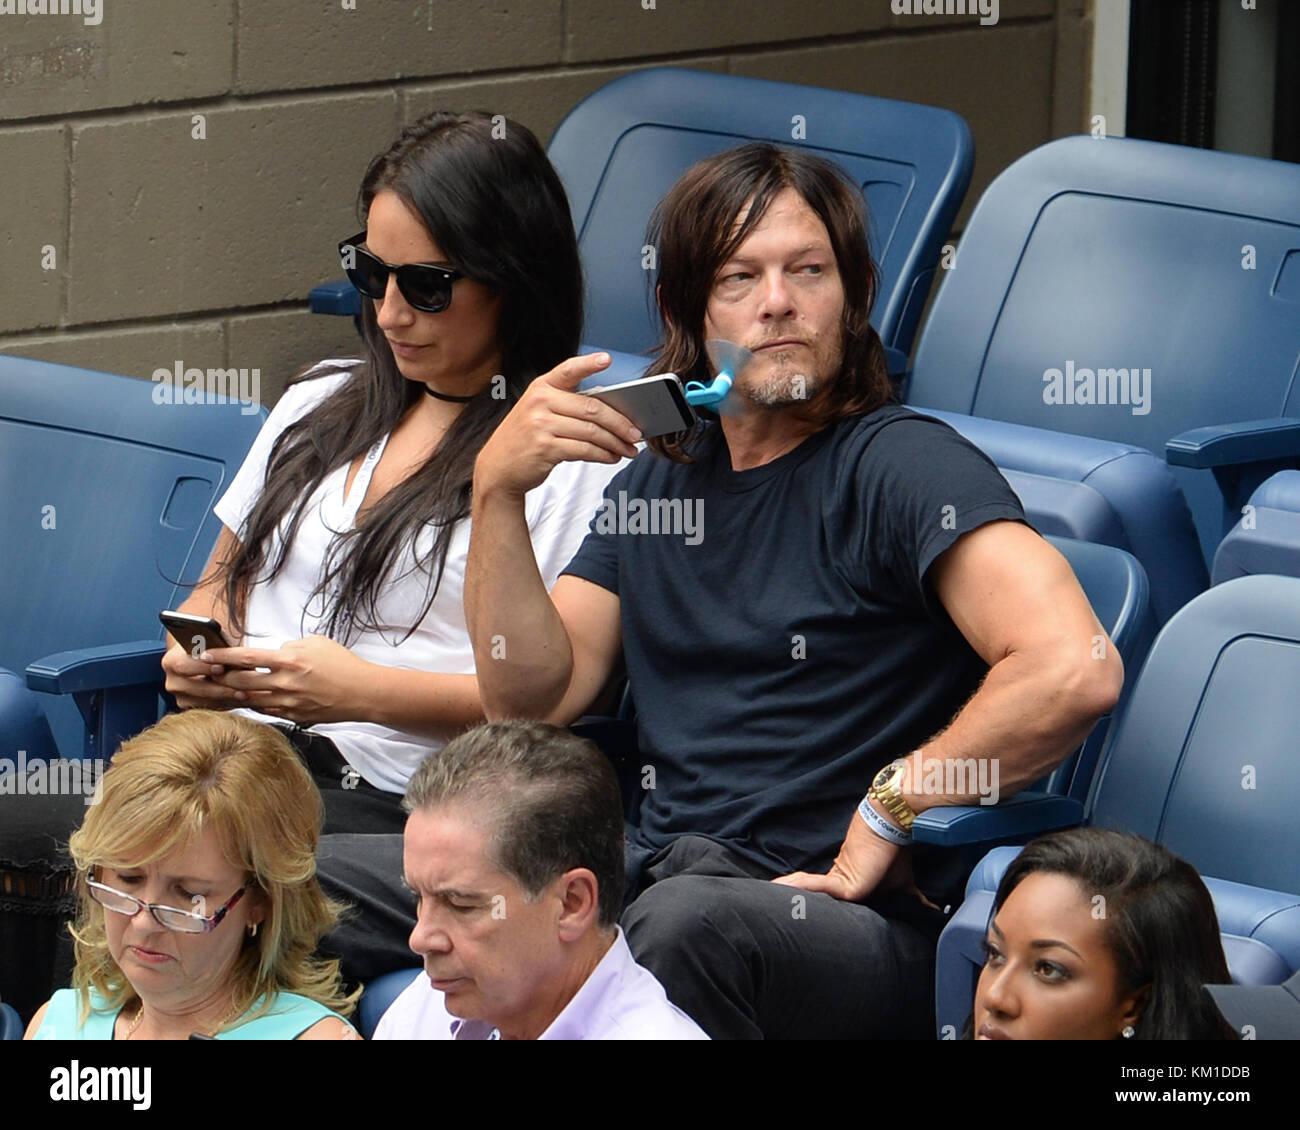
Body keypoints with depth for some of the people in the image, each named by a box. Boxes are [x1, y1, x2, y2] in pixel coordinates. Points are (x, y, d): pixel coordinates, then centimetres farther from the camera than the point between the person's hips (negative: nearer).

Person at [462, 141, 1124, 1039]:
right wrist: (498, 492, -1)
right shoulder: (656, 481, 21)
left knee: (688, 918, -40)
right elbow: (533, 696, 12)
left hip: (864, 929, -6)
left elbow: (1075, 671, -20)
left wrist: (884, 813, -10)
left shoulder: (902, 464, -4)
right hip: (659, 885, 6)